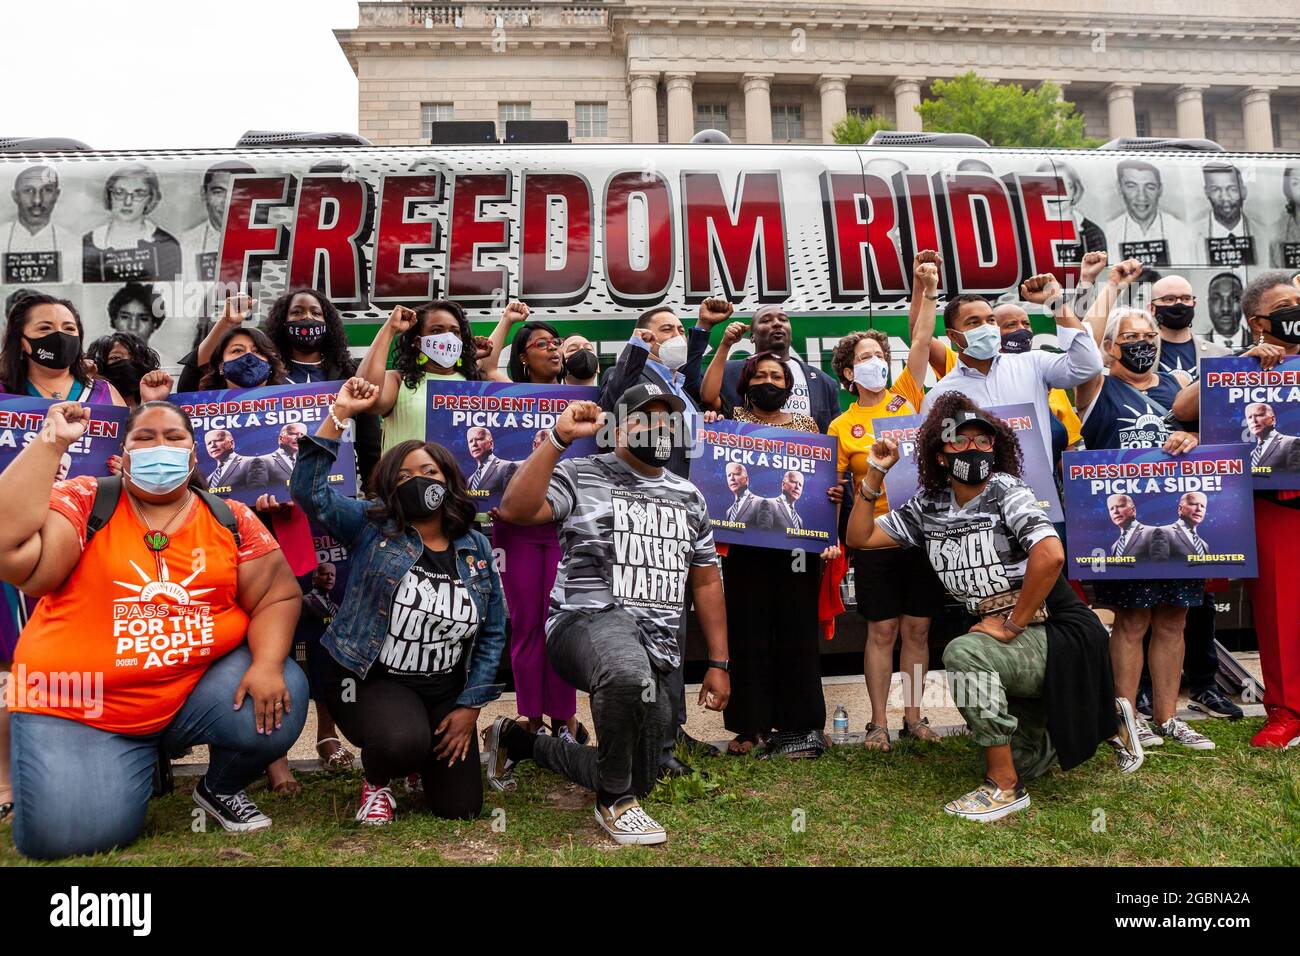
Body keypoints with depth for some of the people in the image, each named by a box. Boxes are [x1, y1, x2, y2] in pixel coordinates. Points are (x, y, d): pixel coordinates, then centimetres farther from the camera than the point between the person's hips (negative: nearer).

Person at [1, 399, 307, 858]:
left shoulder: (231, 520, 1)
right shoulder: (83, 503, -3)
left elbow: (278, 595, 0)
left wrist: (267, 664, -19)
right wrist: (50, 443, -18)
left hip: (197, 690, 2)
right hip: (78, 706, -1)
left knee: (278, 702, -23)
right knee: (65, 836, -16)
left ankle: (220, 788, 10)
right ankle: (136, 766, 20)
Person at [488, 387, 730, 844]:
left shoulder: (689, 497, 17)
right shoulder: (582, 475, 1)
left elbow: (706, 581, 19)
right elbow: (516, 510, -17)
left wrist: (718, 665, 14)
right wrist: (558, 438, -20)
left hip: (658, 648, 7)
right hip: (589, 621, -6)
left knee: (636, 780, 11)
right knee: (629, 673, -43)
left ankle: (519, 741, 33)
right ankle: (615, 802, -14)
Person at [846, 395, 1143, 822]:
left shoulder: (1006, 490, -14)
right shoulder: (929, 506, 4)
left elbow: (1051, 555, -30)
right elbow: (861, 537, 4)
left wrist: (1012, 625, -24)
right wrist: (875, 474, -3)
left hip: (1058, 635, -7)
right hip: (1013, 644, 7)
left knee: (963, 653, -34)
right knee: (1023, 761, 18)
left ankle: (1004, 787, -19)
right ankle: (1107, 717, 43)